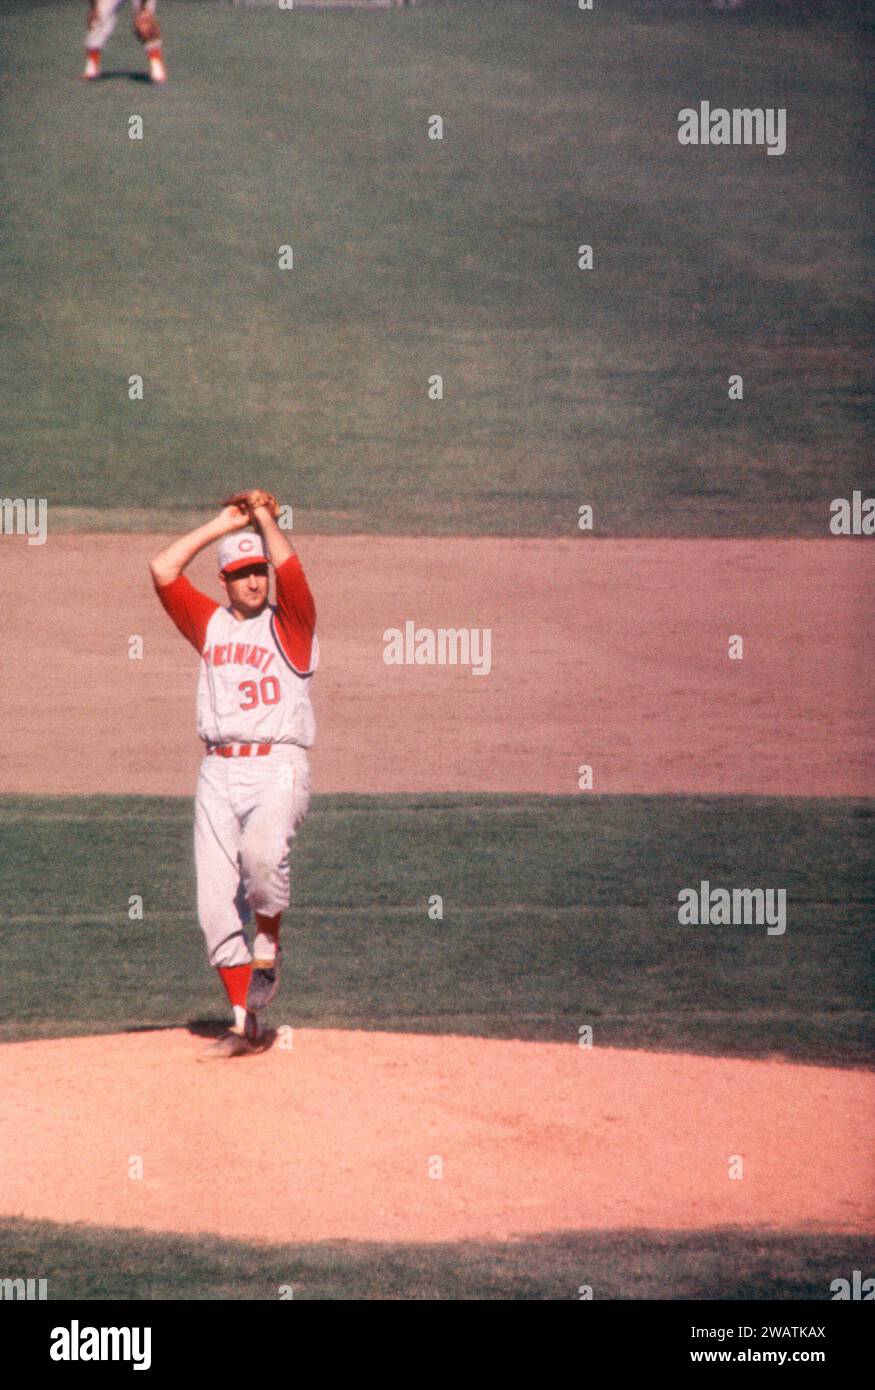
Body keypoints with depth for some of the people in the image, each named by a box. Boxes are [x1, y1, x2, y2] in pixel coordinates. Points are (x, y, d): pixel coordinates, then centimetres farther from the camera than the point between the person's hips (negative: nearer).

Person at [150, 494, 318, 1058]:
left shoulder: (290, 625, 7)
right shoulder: (210, 623, 17)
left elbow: (290, 567, -9)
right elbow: (163, 570, 8)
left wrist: (264, 518, 6)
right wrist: (222, 525, 12)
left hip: (278, 767, -4)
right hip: (219, 772, 4)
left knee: (262, 852, -34)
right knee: (216, 902, -3)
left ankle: (268, 944, -5)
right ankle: (245, 1025, 4)